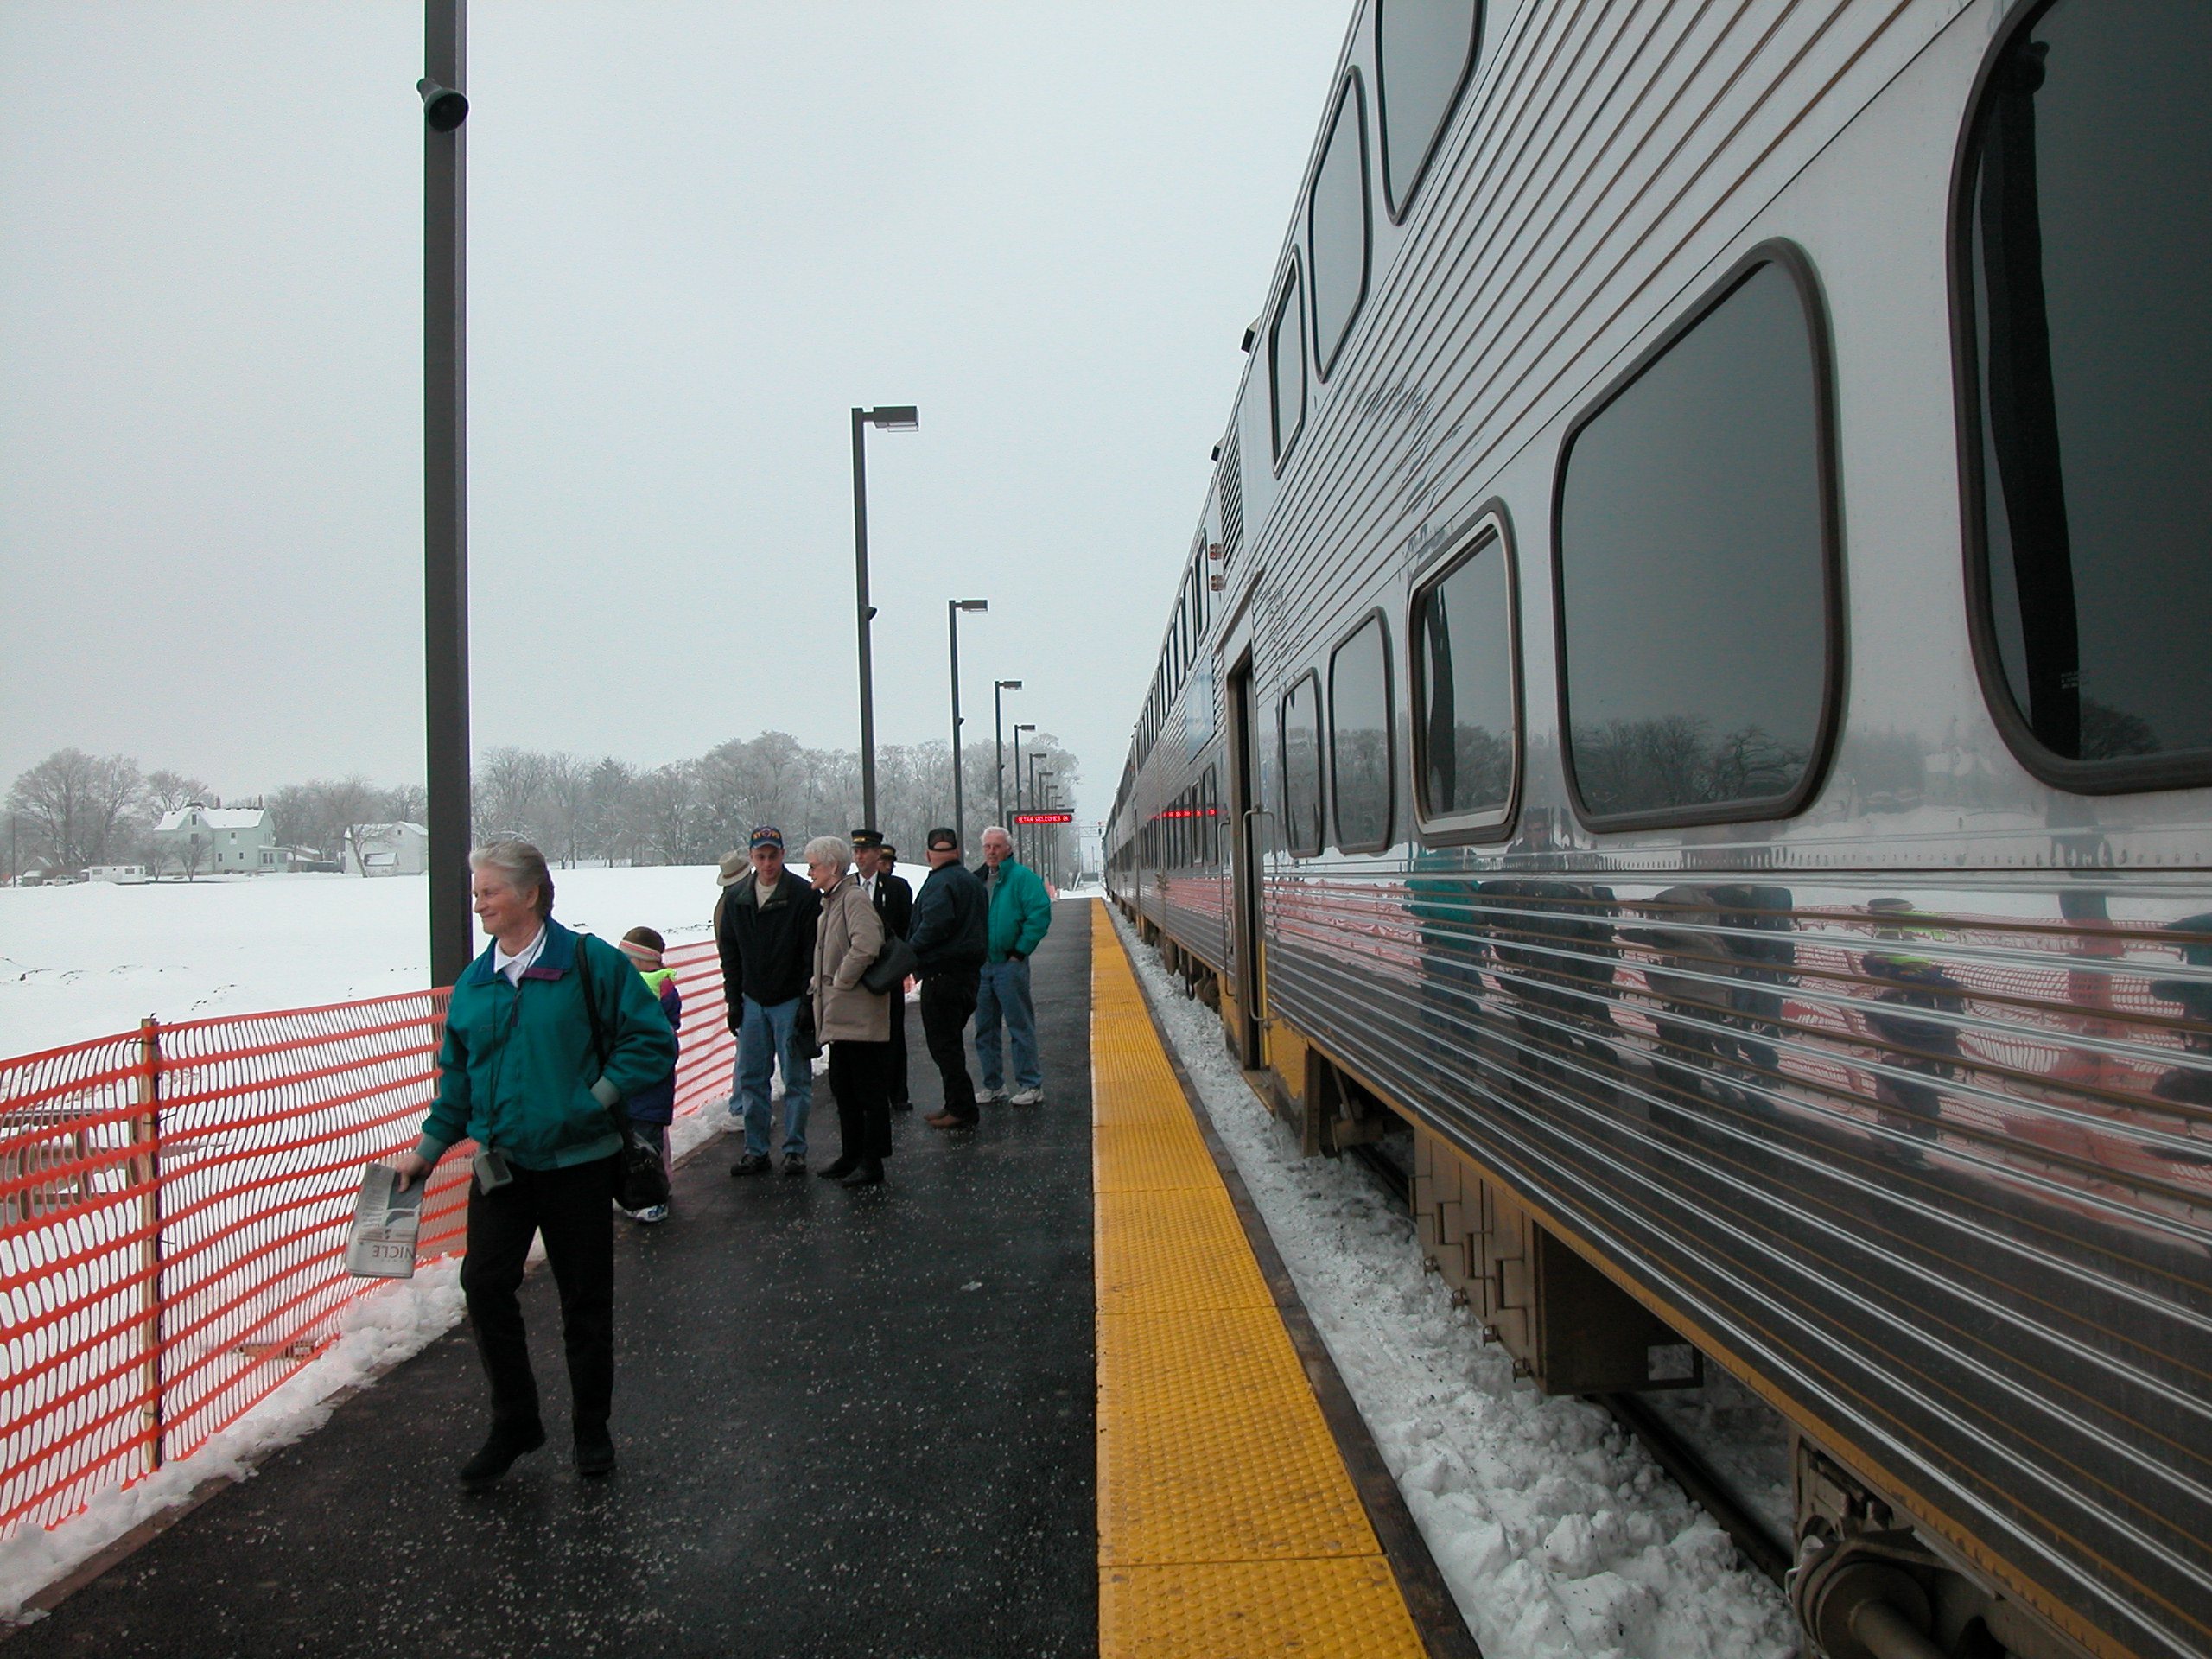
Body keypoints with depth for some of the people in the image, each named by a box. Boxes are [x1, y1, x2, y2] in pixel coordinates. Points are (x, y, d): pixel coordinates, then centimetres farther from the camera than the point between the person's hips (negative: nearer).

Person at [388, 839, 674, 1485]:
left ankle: (592, 1430, 26)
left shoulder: (590, 963, -10)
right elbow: (457, 1077, 15)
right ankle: (514, 1423, 18)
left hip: (577, 1161, -4)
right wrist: (428, 1149, 9)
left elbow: (652, 1040, -9)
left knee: (585, 1299, 8)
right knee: (485, 1283, -4)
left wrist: (599, 1096, -15)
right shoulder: (473, 983, 6)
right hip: (500, 1163, 4)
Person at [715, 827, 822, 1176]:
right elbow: (730, 954, 10)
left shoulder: (804, 895, -9)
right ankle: (755, 1150, 17)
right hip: (752, 1002, 4)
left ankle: (795, 1150, 12)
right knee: (750, 1078, 8)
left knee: (796, 1079, 3)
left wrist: (808, 1001, -14)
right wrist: (734, 1001, 5)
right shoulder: (735, 899, 4)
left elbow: (814, 953, -10)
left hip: (791, 1002, -4)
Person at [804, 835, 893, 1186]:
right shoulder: (832, 901, 16)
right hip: (840, 1016, 10)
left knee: (868, 1090, -1)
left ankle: (872, 1165, 6)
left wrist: (841, 982, -19)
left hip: (859, 1015, -10)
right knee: (843, 1089, 16)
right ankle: (851, 1156, 27)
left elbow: (866, 946, -29)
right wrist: (822, 986, 13)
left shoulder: (854, 899, -14)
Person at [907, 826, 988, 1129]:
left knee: (943, 1044, -4)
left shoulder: (940, 882, -14)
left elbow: (936, 923, -26)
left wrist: (912, 949, -13)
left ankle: (961, 1109, -3)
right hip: (969, 969, 10)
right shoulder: (972, 880, 16)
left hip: (943, 972, -10)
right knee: (952, 1042, 18)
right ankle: (957, 1105, 23)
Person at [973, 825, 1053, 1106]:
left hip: (1009, 964, -6)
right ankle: (991, 1085, 22)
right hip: (980, 965, 6)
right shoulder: (977, 880, 12)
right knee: (984, 1028, 12)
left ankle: (1031, 1085, 7)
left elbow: (1040, 914, -14)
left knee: (1020, 1026, -1)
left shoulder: (1022, 877, -7)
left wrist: (1020, 951, -13)